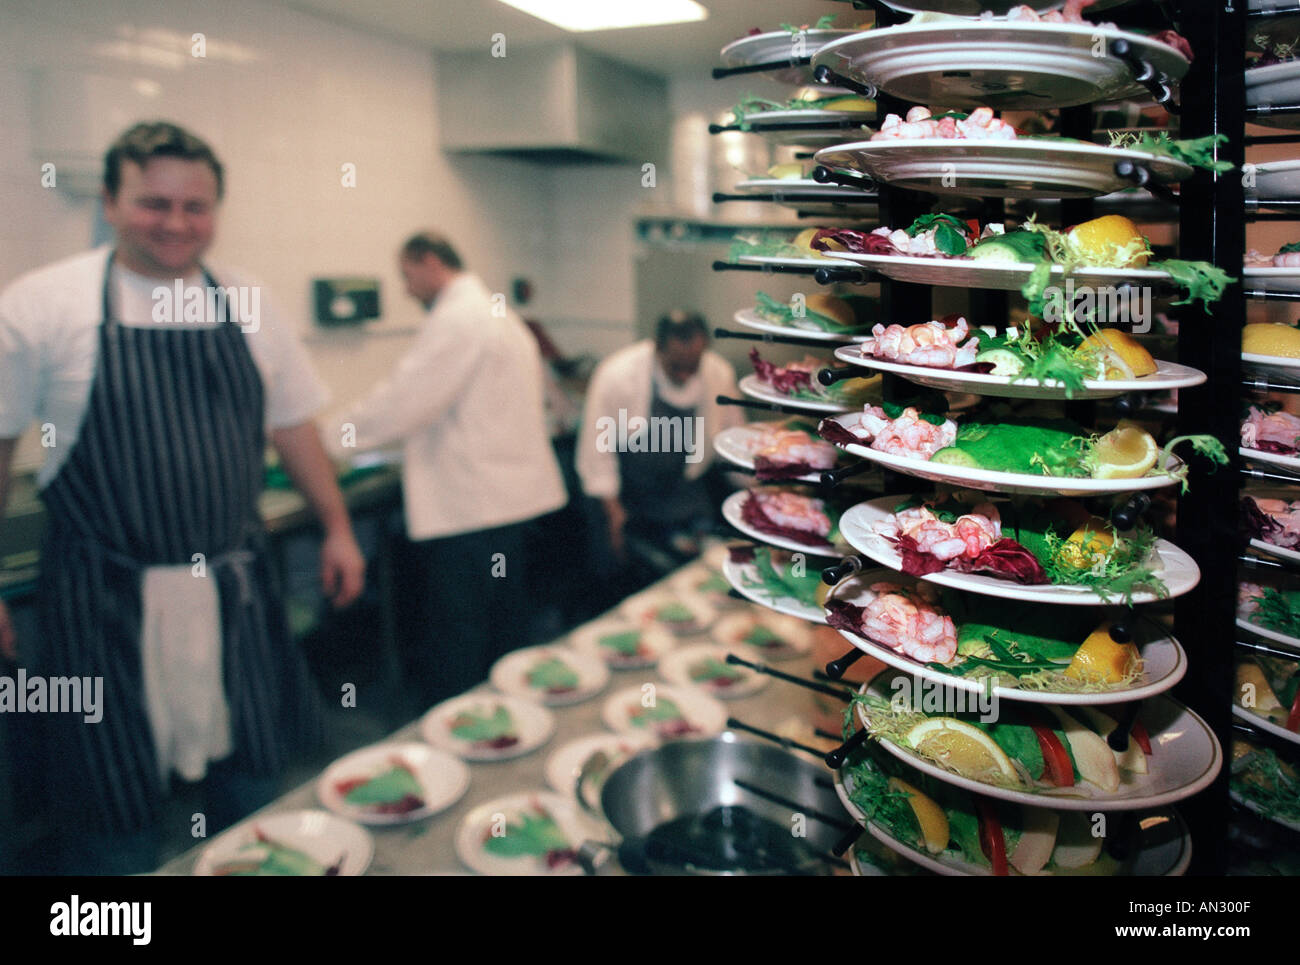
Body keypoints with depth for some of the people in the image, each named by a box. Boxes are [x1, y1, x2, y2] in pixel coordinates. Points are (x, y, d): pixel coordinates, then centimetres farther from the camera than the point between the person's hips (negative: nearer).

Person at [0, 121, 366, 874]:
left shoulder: (247, 305, 5)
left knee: (255, 794, 15)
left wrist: (337, 527, 11)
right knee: (117, 820, 7)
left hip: (236, 593, 4)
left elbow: (293, 425, 13)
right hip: (106, 603, -3)